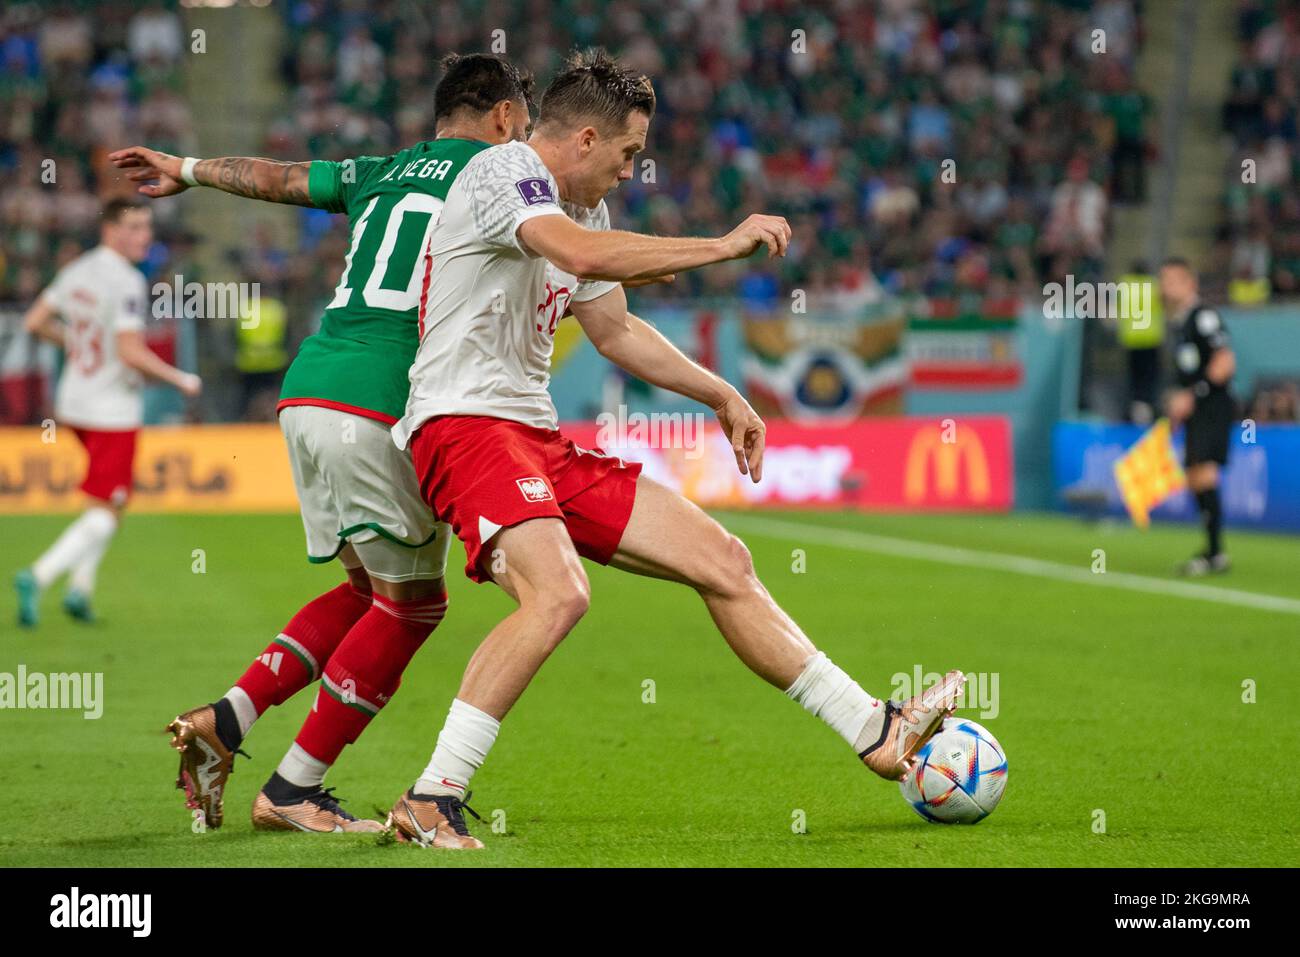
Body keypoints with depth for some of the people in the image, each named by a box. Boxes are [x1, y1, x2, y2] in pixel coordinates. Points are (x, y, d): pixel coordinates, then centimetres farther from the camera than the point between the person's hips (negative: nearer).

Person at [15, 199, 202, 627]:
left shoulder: (76, 271, 5)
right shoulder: (127, 282, -19)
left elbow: (35, 321, 12)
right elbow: (131, 353, -25)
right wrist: (181, 380, -13)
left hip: (73, 403, 8)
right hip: (113, 411, -8)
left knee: (107, 501, 23)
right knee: (106, 512, -3)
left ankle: (80, 588, 17)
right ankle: (39, 576, -17)